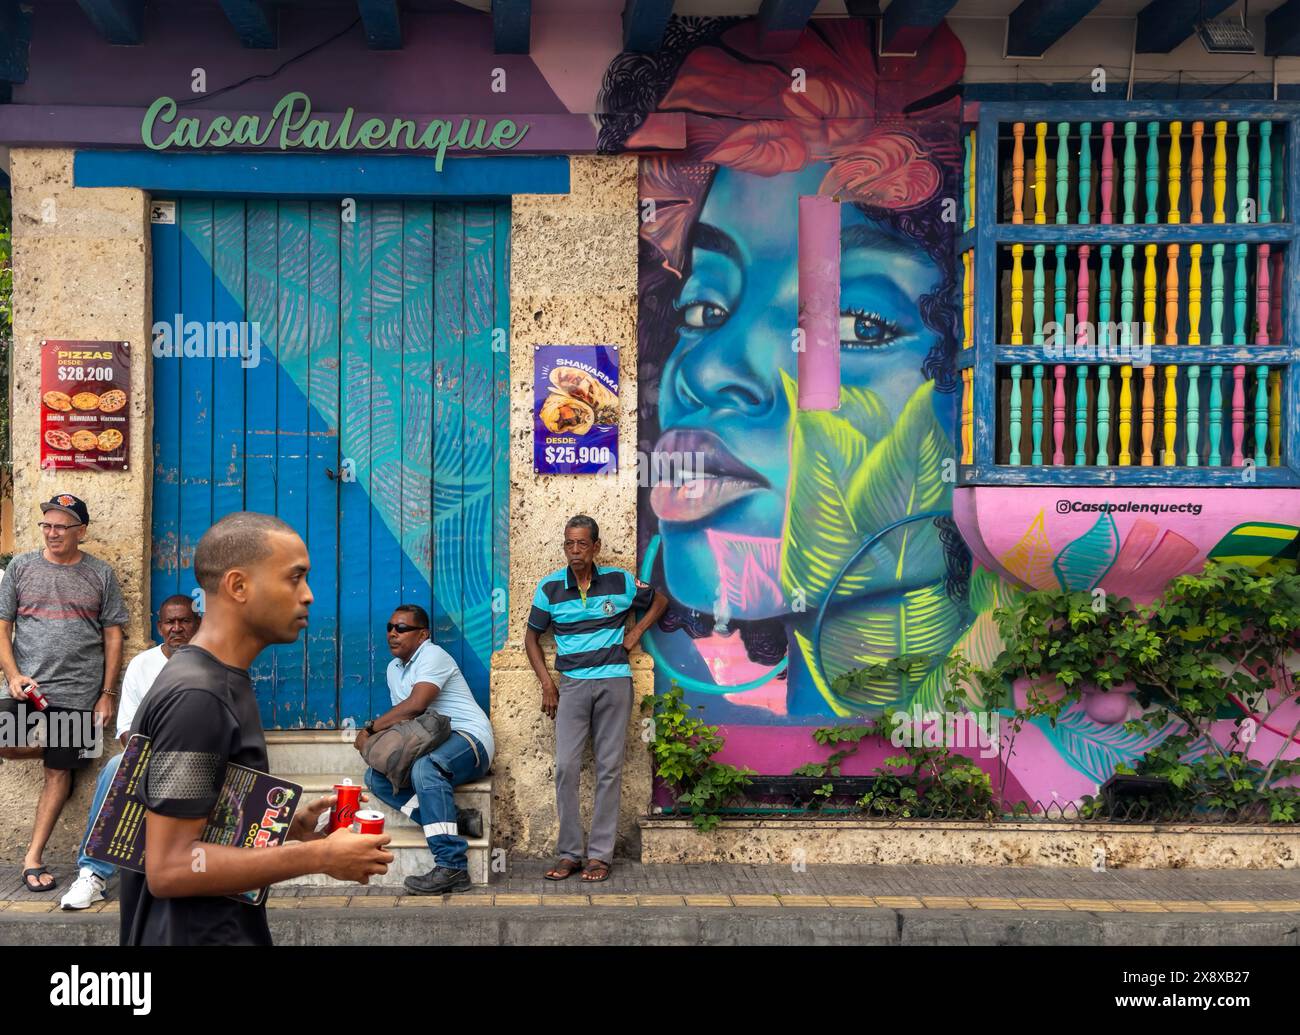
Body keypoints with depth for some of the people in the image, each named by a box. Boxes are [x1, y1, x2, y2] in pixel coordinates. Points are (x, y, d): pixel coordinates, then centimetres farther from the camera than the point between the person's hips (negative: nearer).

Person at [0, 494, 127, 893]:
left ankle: (33, 857, 15)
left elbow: (113, 636, 5)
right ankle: (54, 751, 13)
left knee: (58, 774, 3)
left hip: (77, 692, -1)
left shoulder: (100, 574, 3)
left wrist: (107, 693, 0)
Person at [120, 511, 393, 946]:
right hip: (198, 935, -9)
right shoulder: (196, 695, -21)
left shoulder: (222, 683, 8)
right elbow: (168, 868, -24)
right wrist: (318, 857, -21)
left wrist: (290, 828, 3)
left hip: (229, 929, 9)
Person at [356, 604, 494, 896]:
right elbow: (401, 718, 17)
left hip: (468, 738, -9)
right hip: (430, 747, 9)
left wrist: (370, 728, -16)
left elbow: (415, 705, -25)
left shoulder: (432, 656, -10)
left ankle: (452, 866, -42)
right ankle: (452, 821, -18)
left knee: (425, 768, -38)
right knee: (375, 777, -7)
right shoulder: (394, 668, 18)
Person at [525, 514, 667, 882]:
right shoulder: (550, 587, 1)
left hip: (614, 682, 0)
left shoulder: (620, 582, 0)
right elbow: (531, 635, 12)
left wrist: (636, 632, 4)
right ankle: (569, 853, 5)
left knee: (609, 768, 1)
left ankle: (600, 854, 8)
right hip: (572, 685, 1)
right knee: (566, 766, -6)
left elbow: (660, 601, 18)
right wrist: (546, 683, 4)